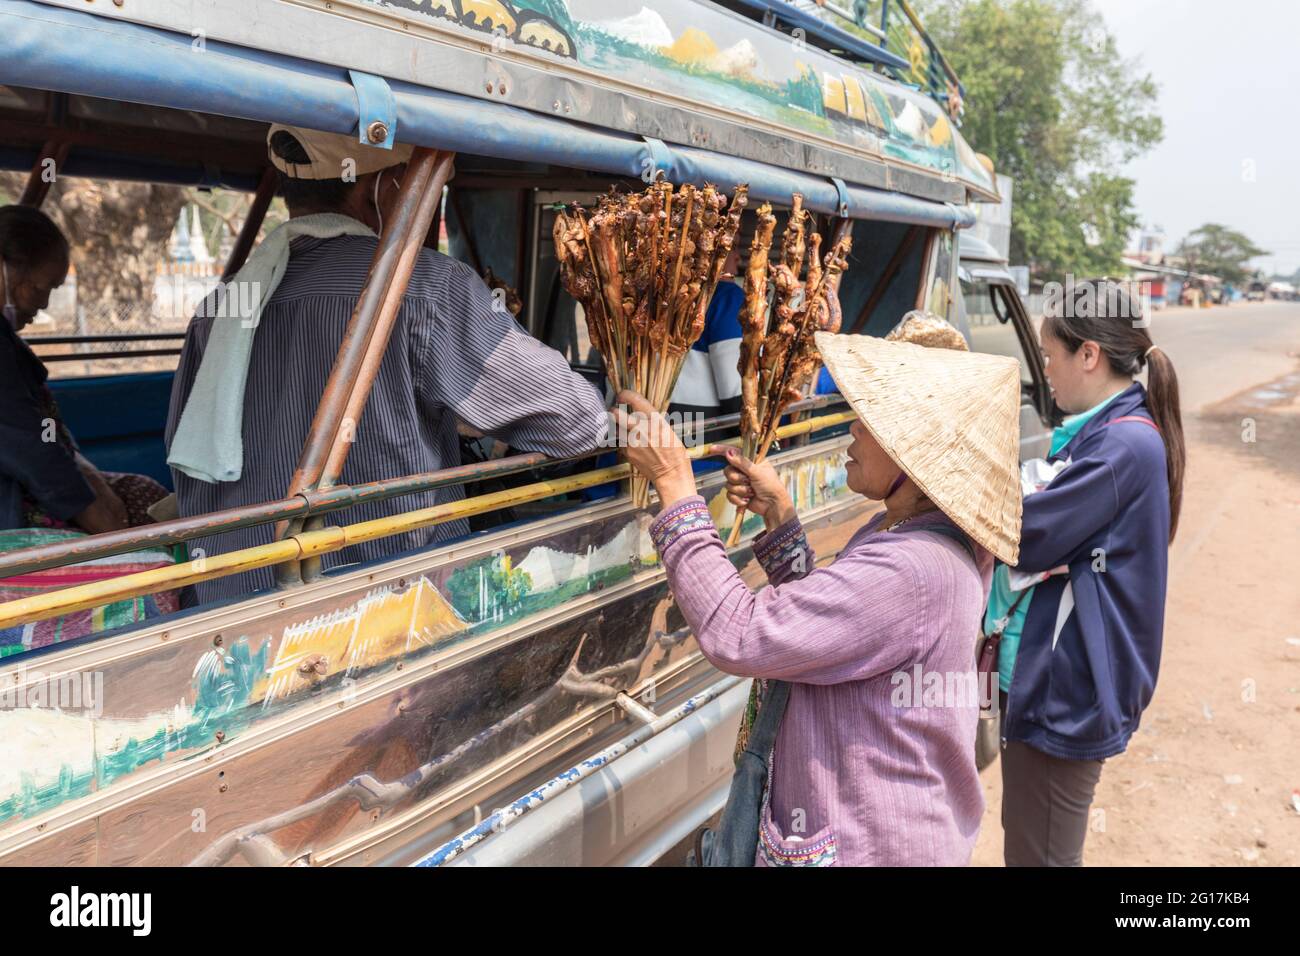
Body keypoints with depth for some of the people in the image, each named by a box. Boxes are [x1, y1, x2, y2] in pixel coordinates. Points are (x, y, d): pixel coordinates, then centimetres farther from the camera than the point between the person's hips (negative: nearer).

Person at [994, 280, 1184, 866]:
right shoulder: (1109, 430, 11)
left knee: (1037, 853, 5)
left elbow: (1027, 537, -22)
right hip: (1046, 673, 10)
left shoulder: (1126, 444, -22)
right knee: (1023, 834, 24)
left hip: (1066, 686, -10)